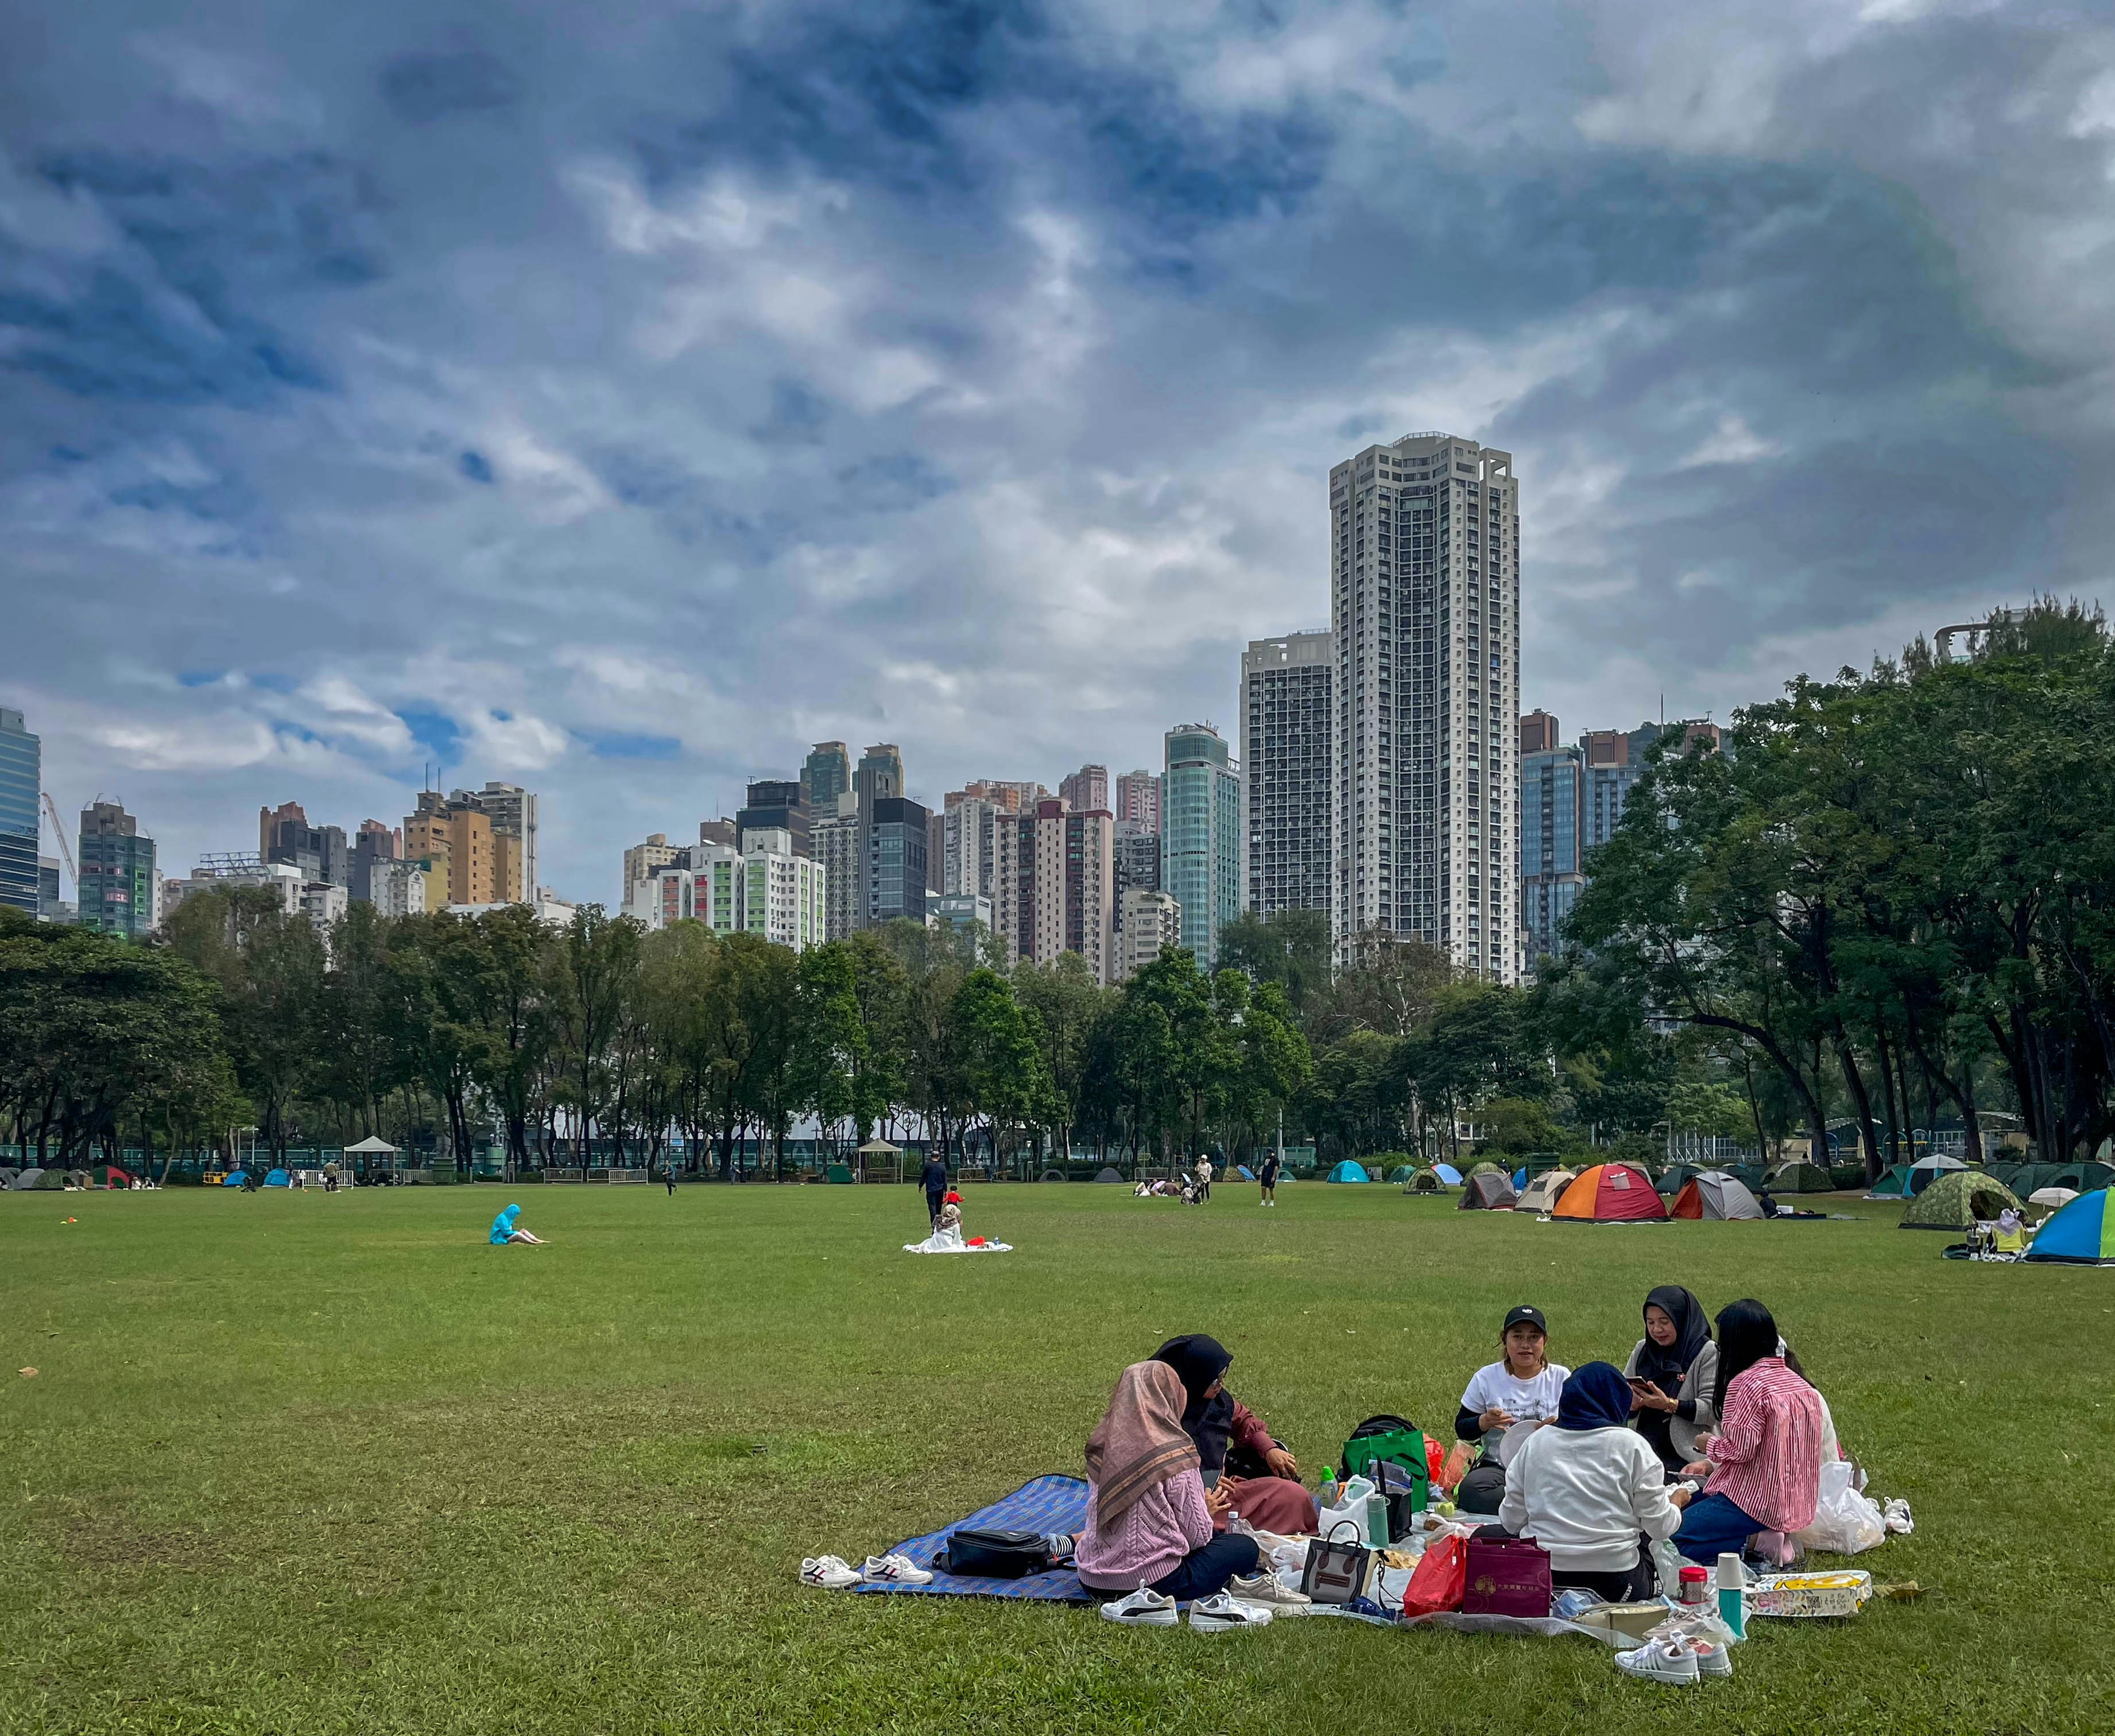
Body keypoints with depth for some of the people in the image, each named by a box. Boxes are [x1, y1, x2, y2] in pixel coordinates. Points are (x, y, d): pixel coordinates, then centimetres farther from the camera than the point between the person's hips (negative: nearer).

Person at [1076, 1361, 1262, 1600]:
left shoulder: (1100, 1446, 1)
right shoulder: (1176, 1456, -17)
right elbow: (1197, 1536, -10)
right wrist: (1206, 1511, 13)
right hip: (1154, 1579, -5)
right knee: (1246, 1547, 12)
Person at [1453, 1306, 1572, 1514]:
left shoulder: (1561, 1378, 6)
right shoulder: (1486, 1378, 6)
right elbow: (1461, 1429, 10)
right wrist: (1484, 1423, -12)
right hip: (1498, 1465, 2)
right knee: (1469, 1490, -35)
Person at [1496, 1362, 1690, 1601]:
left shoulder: (1536, 1441, 6)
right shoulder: (1632, 1445, -3)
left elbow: (1511, 1520, 9)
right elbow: (1660, 1526, 1)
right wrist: (1677, 1501, 23)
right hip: (1613, 1580, -3)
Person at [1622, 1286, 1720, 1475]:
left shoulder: (1706, 1353, -2)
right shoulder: (1642, 1350, 15)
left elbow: (1712, 1410, -9)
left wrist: (1670, 1405, -20)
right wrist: (1632, 1404, -7)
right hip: (1642, 1451, 4)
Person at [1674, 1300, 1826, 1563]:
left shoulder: (1747, 1383, -18)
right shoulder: (1798, 1382, 10)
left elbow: (1740, 1449, -19)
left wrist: (1708, 1443, 1)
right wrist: (1712, 1465, 15)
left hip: (1755, 1501, -9)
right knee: (1688, 1502, 20)